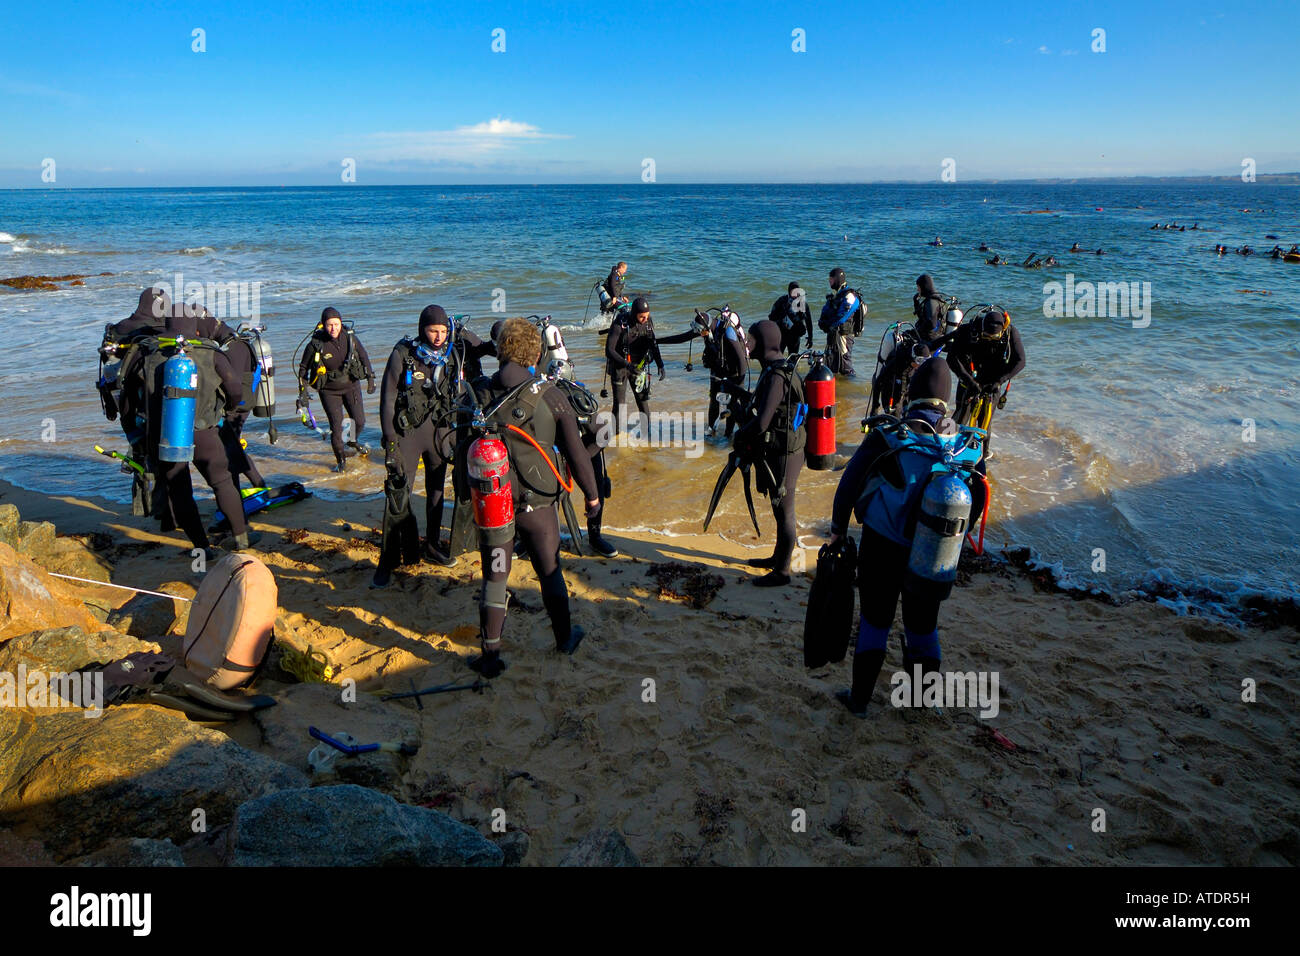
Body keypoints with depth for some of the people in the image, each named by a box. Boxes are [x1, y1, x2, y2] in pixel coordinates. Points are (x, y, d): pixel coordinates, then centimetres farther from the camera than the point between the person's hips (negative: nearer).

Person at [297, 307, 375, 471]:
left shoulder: (350, 338, -9)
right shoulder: (316, 344, -16)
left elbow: (364, 357, 8)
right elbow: (303, 368, -2)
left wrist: (371, 379, 10)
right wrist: (303, 390, -4)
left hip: (351, 385, 3)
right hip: (329, 390, -2)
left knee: (359, 421, 0)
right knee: (336, 425, -6)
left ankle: (353, 441, 36)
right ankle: (341, 459, 13)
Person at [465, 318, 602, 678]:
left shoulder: (479, 394, -4)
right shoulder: (549, 395, -9)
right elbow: (575, 450, -5)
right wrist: (591, 493, 5)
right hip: (537, 501, -1)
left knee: (494, 577, 11)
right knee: (550, 571, 17)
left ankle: (490, 657, 15)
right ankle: (564, 639, 33)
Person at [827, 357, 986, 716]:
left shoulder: (887, 440, -16)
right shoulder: (967, 445, -6)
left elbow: (848, 485, -10)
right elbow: (976, 500, 5)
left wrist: (838, 528, 3)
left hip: (883, 548, -2)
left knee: (875, 620, 12)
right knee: (923, 625, 19)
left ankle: (859, 699, 20)